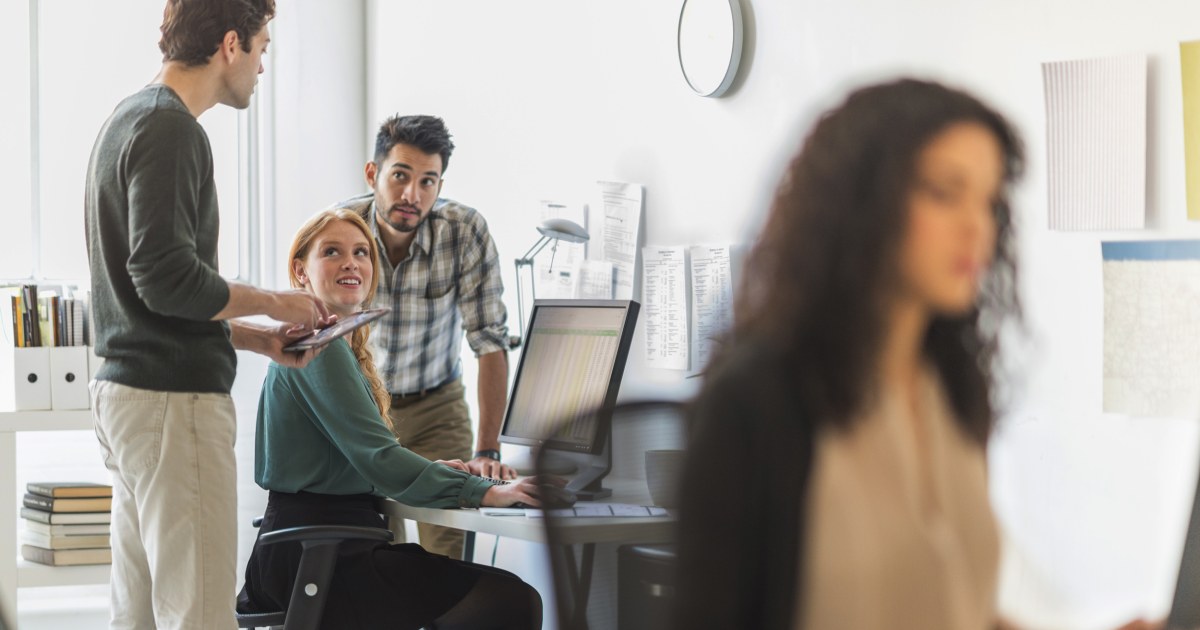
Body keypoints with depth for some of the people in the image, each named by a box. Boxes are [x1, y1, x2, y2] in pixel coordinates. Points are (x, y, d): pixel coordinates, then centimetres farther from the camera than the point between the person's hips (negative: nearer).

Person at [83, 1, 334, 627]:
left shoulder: (127, 120, 17)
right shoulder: (170, 129, -14)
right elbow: (167, 279, -22)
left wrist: (257, 337, 16)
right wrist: (273, 304, -7)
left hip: (124, 388, 10)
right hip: (173, 400, -10)